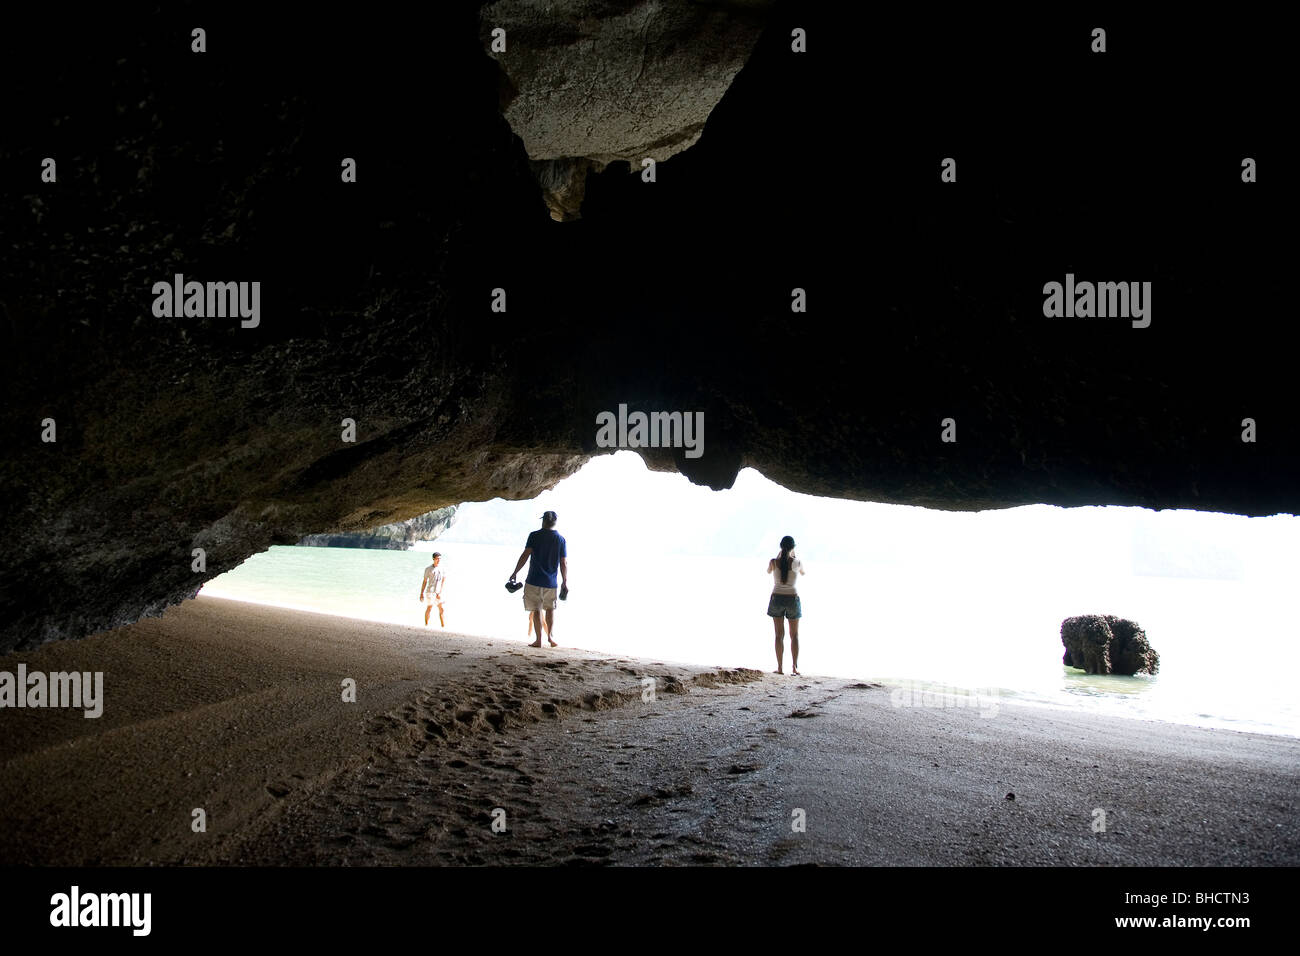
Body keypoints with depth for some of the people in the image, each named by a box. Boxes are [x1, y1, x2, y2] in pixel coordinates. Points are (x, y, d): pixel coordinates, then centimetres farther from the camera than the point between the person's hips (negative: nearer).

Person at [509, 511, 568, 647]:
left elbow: (525, 556, -10)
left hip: (534, 580, -2)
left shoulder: (534, 536, -4)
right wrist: (565, 583, 9)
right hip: (551, 582, 2)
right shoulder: (561, 539, 3)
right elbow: (564, 563, 2)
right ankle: (550, 635, 9)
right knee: (550, 608, 20)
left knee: (536, 610, 4)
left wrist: (515, 573, -3)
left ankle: (538, 640, 4)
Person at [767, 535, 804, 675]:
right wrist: (794, 557, 24)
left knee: (779, 635, 5)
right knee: (794, 635, 9)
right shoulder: (797, 562, -8)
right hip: (793, 599, 0)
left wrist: (779, 556, 22)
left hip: (777, 599, 0)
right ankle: (794, 667, 0)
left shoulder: (774, 562, -8)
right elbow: (803, 572, 16)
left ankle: (780, 667, 1)